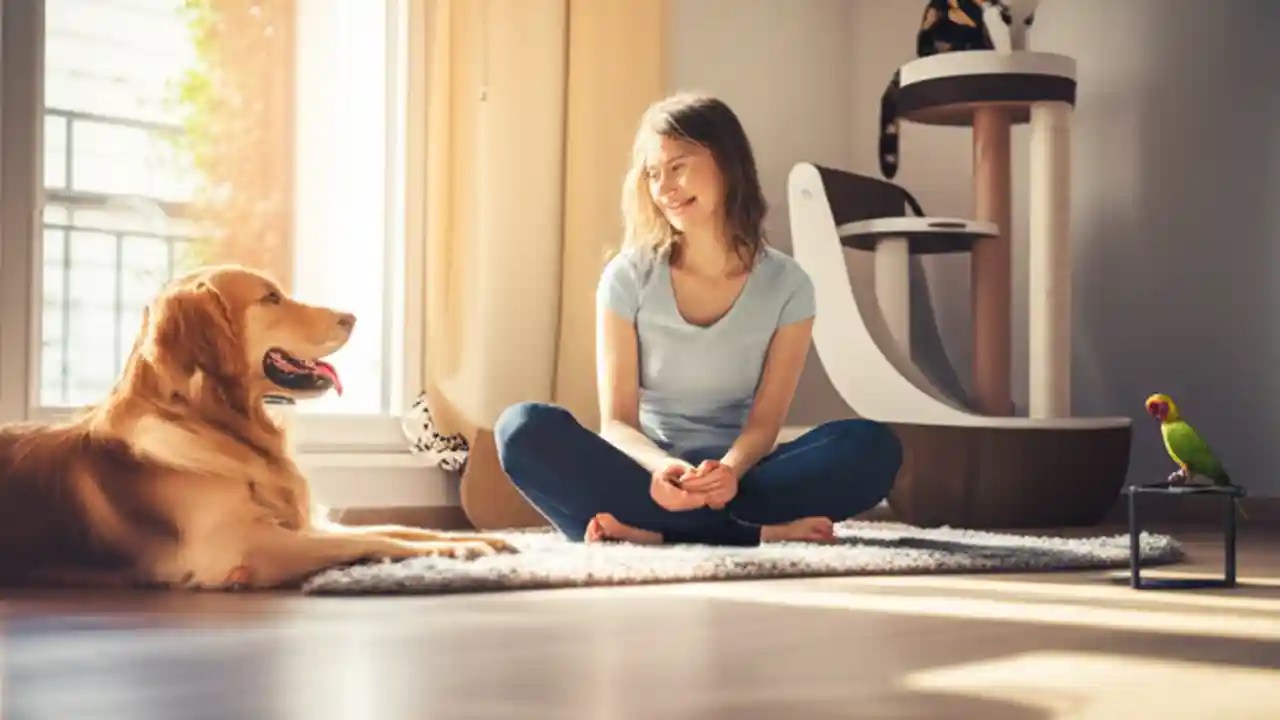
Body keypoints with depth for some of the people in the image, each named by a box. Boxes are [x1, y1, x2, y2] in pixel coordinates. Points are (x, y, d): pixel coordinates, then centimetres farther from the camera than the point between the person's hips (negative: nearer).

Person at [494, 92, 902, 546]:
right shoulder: (628, 278, -2)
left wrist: (731, 469, -30)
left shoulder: (786, 285, 0)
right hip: (646, 473, -1)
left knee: (874, 447, -27)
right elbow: (617, 421, -8)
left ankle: (649, 532, -32)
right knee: (525, 429, -30)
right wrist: (661, 466, -32)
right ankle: (754, 533, -36)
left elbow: (764, 422, -6)